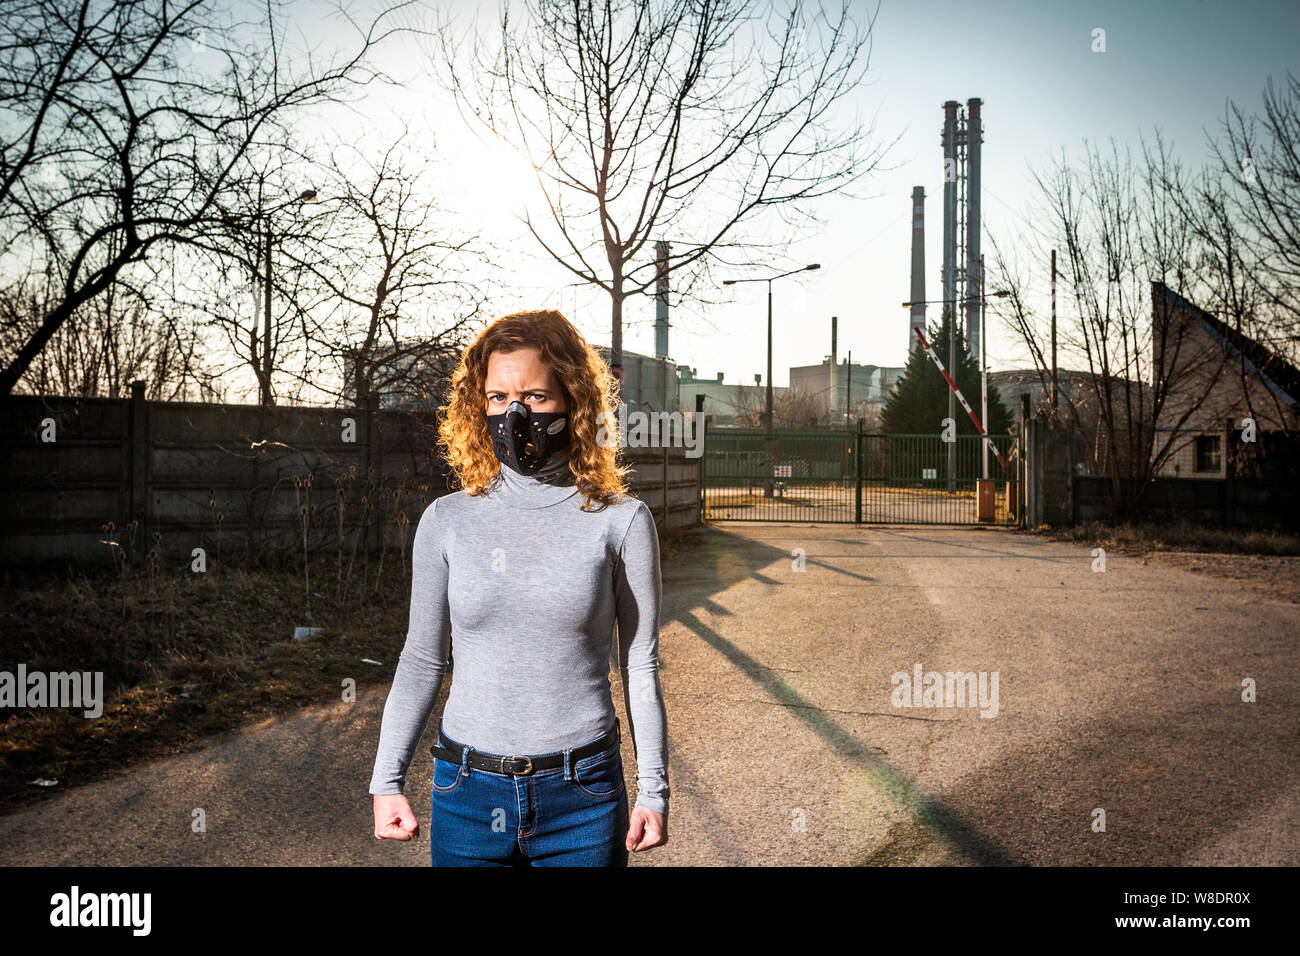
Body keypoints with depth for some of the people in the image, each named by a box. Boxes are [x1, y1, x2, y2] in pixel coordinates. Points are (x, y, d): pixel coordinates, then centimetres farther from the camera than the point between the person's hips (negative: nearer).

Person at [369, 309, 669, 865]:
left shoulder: (622, 521, -5)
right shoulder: (447, 521, -1)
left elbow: (640, 665, 0)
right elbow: (422, 658, 6)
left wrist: (652, 790, 0)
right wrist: (386, 779, 4)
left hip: (583, 797, -1)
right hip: (468, 795, 1)